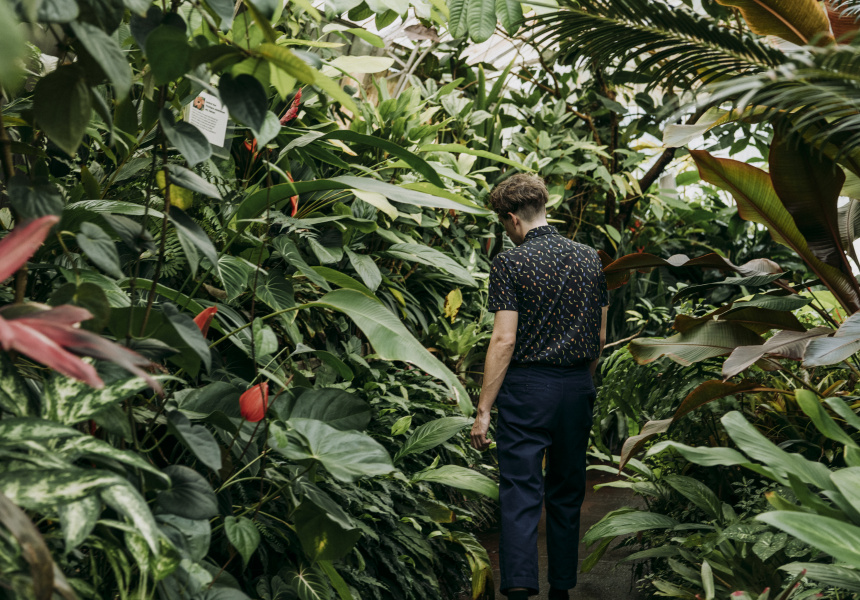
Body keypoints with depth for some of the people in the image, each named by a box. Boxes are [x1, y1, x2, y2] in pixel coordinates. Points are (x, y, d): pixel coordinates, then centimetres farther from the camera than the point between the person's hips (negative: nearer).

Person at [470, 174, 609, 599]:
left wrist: (483, 410, -12)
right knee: (566, 495, 16)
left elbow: (504, 340, -15)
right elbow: (600, 337, 10)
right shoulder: (590, 259, 7)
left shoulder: (509, 263, -10)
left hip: (527, 388, -5)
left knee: (520, 493, -4)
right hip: (579, 388, 5)